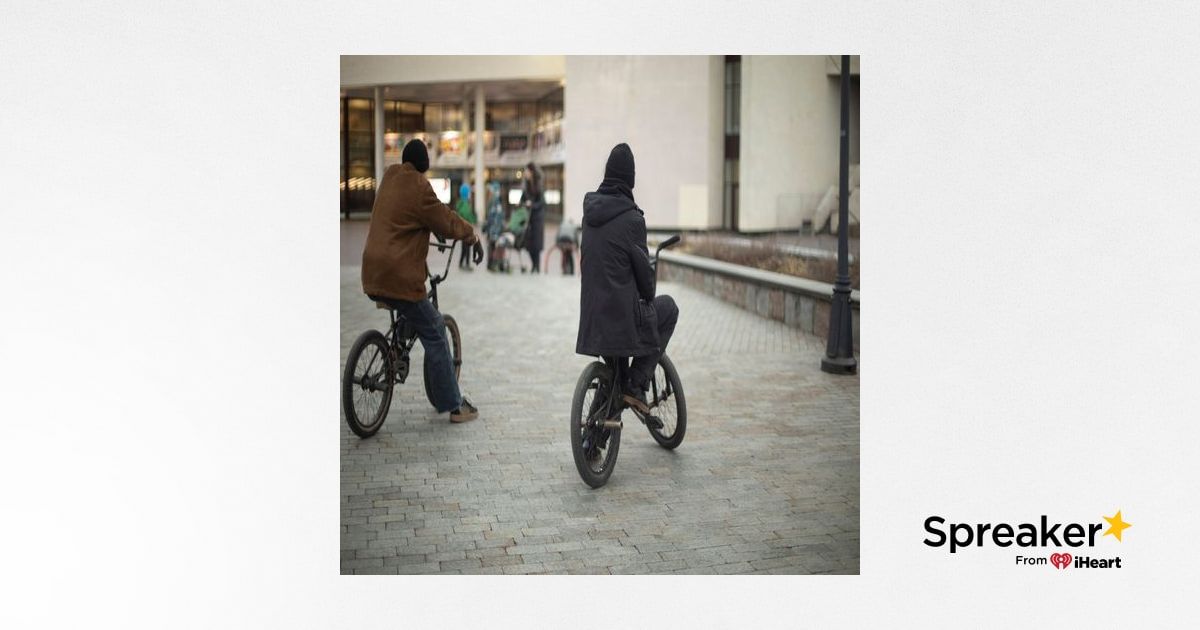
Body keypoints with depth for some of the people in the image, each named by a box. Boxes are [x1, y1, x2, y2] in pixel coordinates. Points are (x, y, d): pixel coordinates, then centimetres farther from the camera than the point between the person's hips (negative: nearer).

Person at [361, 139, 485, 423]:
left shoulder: (390, 177, 12)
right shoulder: (418, 187, -13)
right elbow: (446, 221, -9)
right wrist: (472, 236, 7)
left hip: (374, 272, 8)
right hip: (399, 276, -8)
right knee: (434, 335, 1)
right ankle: (454, 406, 4)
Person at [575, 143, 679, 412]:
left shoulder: (590, 210, 6)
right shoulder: (631, 218, -15)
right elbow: (642, 266, -9)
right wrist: (649, 297, 11)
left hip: (591, 311, 7)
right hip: (623, 312, -7)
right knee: (668, 308, 19)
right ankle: (635, 385, 10)